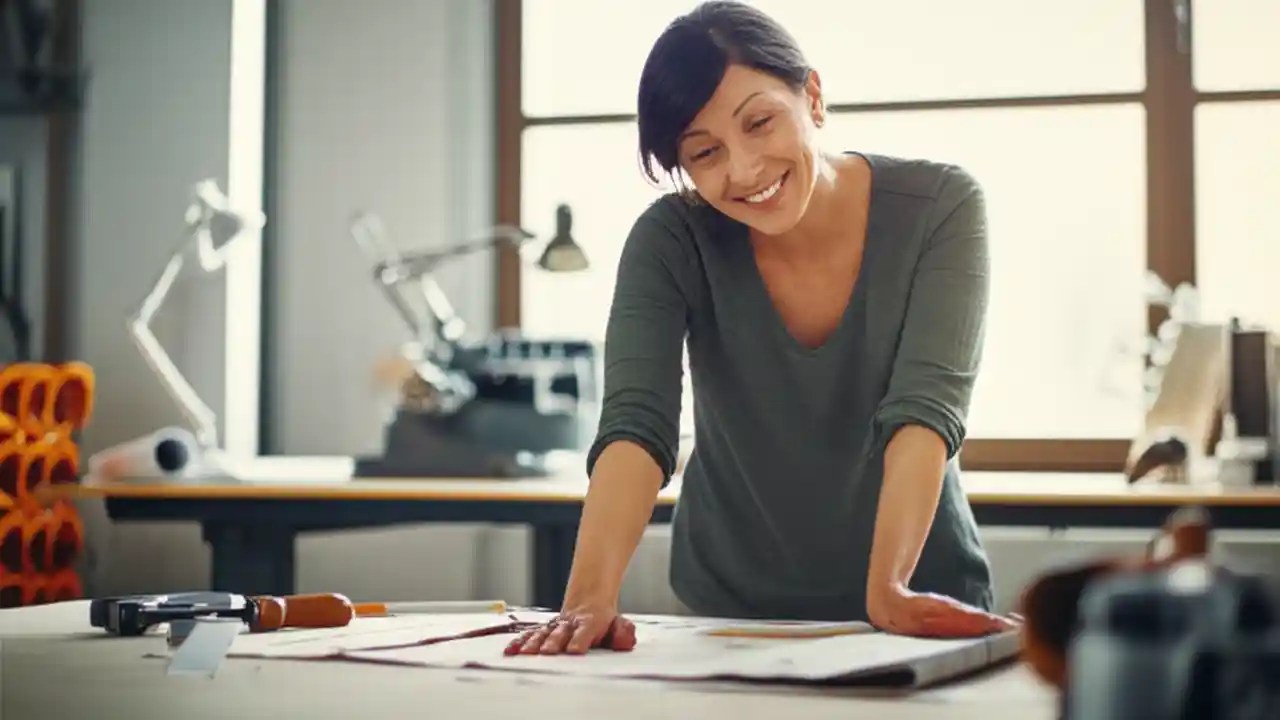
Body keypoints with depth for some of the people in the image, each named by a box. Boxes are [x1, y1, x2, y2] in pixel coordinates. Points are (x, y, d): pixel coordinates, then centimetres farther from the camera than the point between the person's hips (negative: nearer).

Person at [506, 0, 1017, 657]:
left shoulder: (939, 208, -12)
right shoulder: (670, 240, -11)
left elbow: (925, 406, -22)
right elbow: (635, 424, -23)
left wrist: (889, 590, -36)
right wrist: (590, 598, -38)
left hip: (916, 600, -1)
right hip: (731, 612, 2)